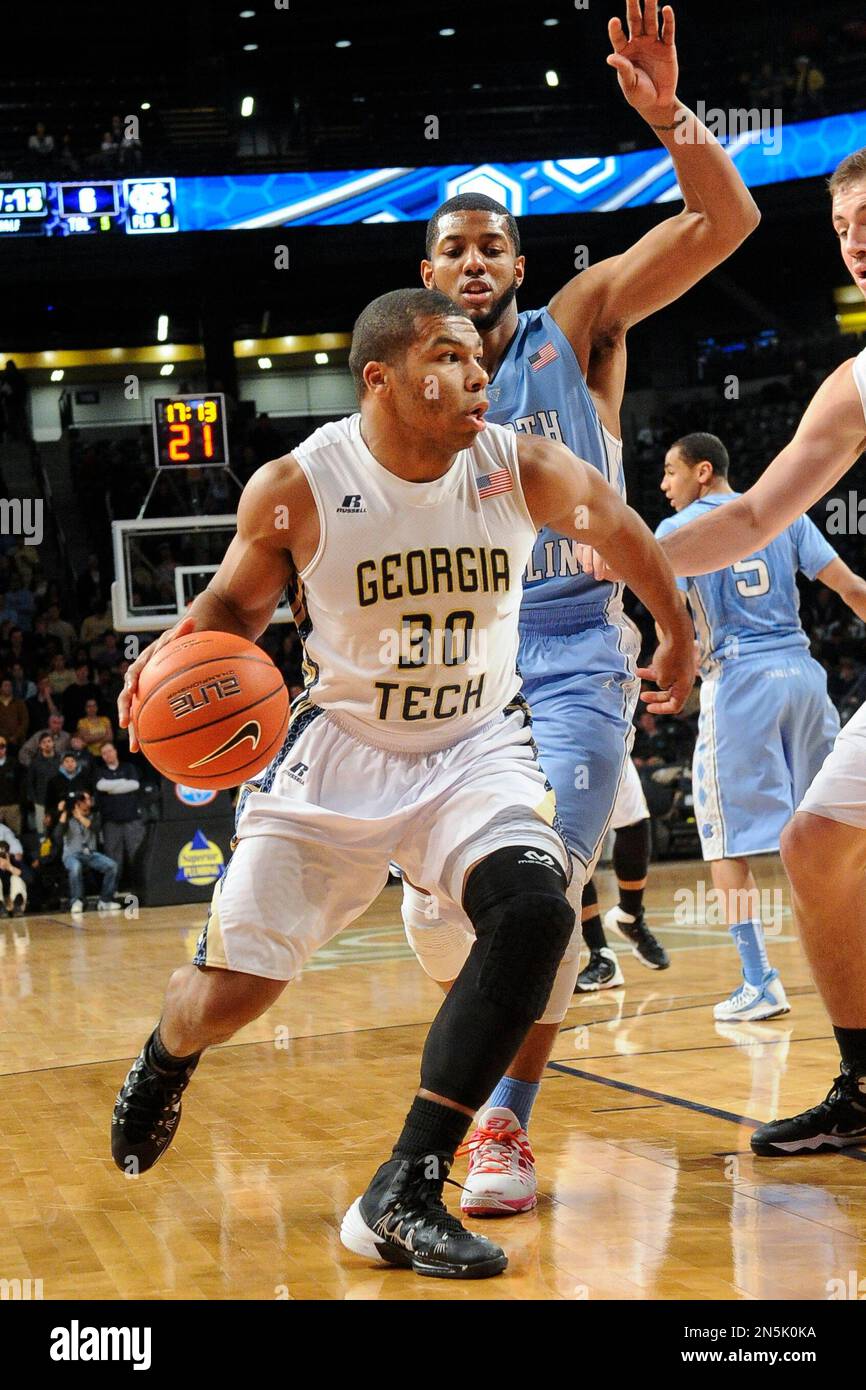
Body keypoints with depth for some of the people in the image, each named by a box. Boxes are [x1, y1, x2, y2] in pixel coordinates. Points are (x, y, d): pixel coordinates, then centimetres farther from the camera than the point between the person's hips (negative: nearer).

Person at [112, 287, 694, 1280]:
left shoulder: (522, 471, -12)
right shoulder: (296, 488, -16)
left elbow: (620, 527, 9)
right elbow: (238, 603, 2)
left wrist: (677, 633, 20)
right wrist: (183, 650, -20)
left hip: (476, 748, 1)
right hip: (338, 749, -1)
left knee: (534, 910, -28)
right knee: (232, 987, -2)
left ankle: (403, 1195, -21)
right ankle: (165, 1060, 41)